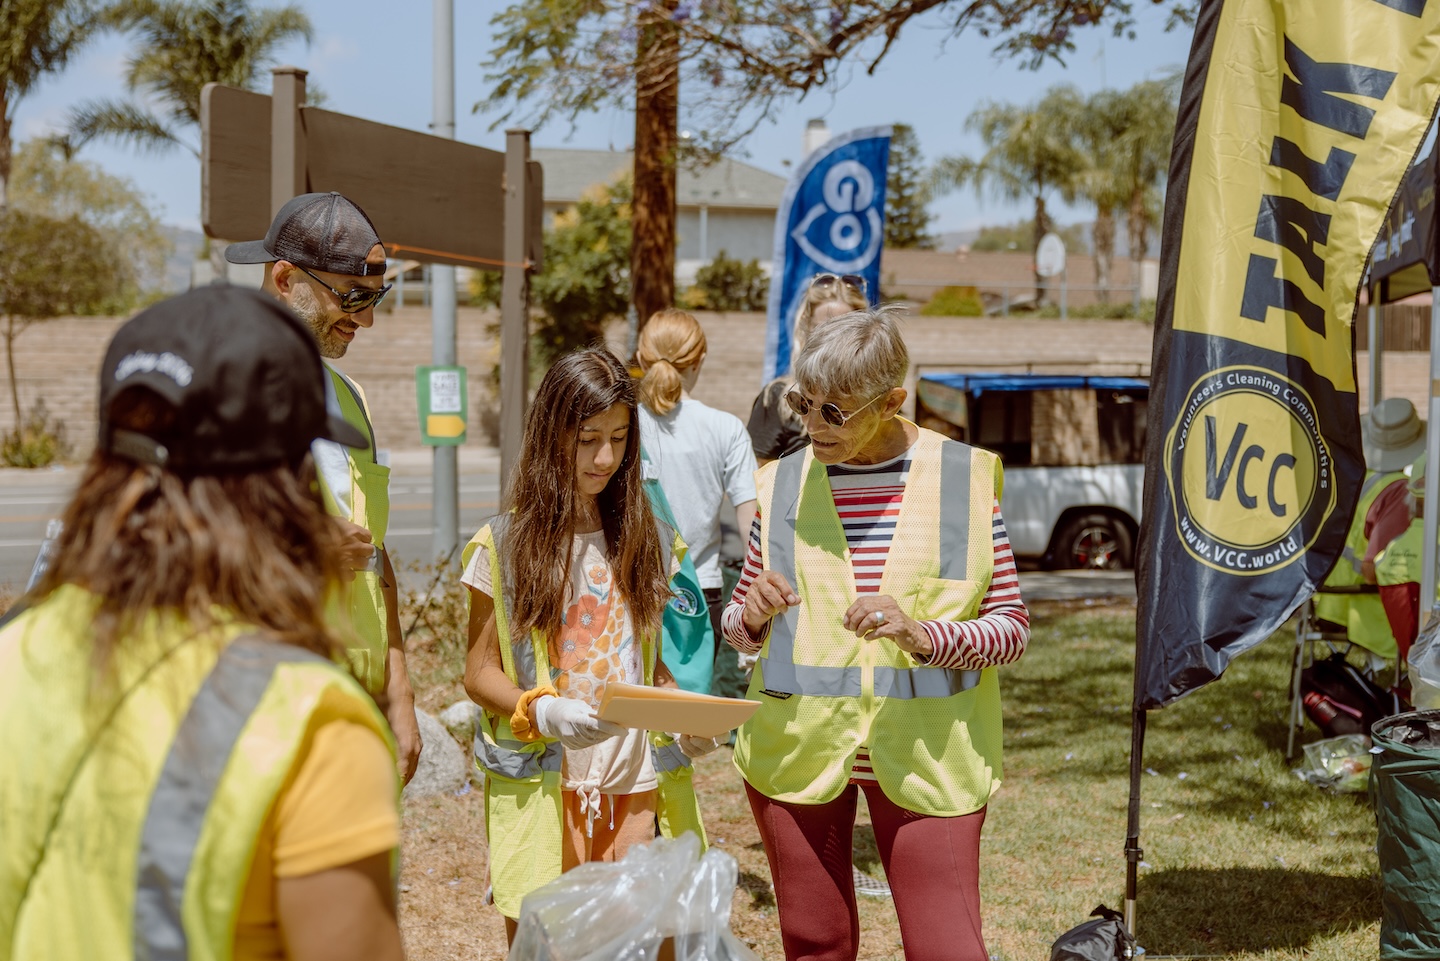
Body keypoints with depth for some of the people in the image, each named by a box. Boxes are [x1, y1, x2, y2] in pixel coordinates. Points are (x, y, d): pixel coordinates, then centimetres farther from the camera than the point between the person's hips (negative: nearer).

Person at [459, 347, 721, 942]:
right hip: (541, 786, -2)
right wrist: (539, 711, -19)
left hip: (635, 783, 3)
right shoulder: (505, 545, -2)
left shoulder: (647, 541, 9)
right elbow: (480, 671, -1)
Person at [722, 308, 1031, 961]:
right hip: (798, 750, 2)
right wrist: (752, 615, -13)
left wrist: (922, 634, -20)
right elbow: (736, 630, 11)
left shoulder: (965, 479, -2)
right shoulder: (782, 485, 4)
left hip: (923, 755, -2)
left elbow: (1012, 627, -2)